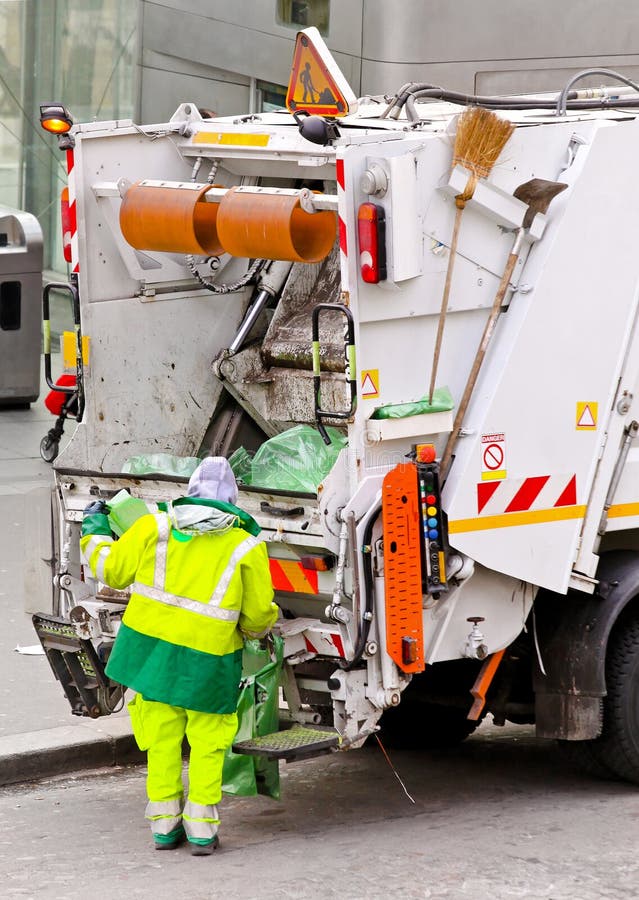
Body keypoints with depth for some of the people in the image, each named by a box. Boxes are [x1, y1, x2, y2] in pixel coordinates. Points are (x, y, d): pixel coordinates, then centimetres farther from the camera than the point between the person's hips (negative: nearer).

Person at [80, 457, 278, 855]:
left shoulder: (155, 527, -1)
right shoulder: (247, 547, -3)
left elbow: (111, 569, 8)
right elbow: (258, 616, 2)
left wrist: (94, 529, 25)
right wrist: (260, 628, 26)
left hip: (151, 646, 2)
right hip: (208, 659, -2)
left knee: (162, 737, 13)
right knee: (208, 741, 10)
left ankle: (165, 824, 18)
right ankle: (201, 828, 7)